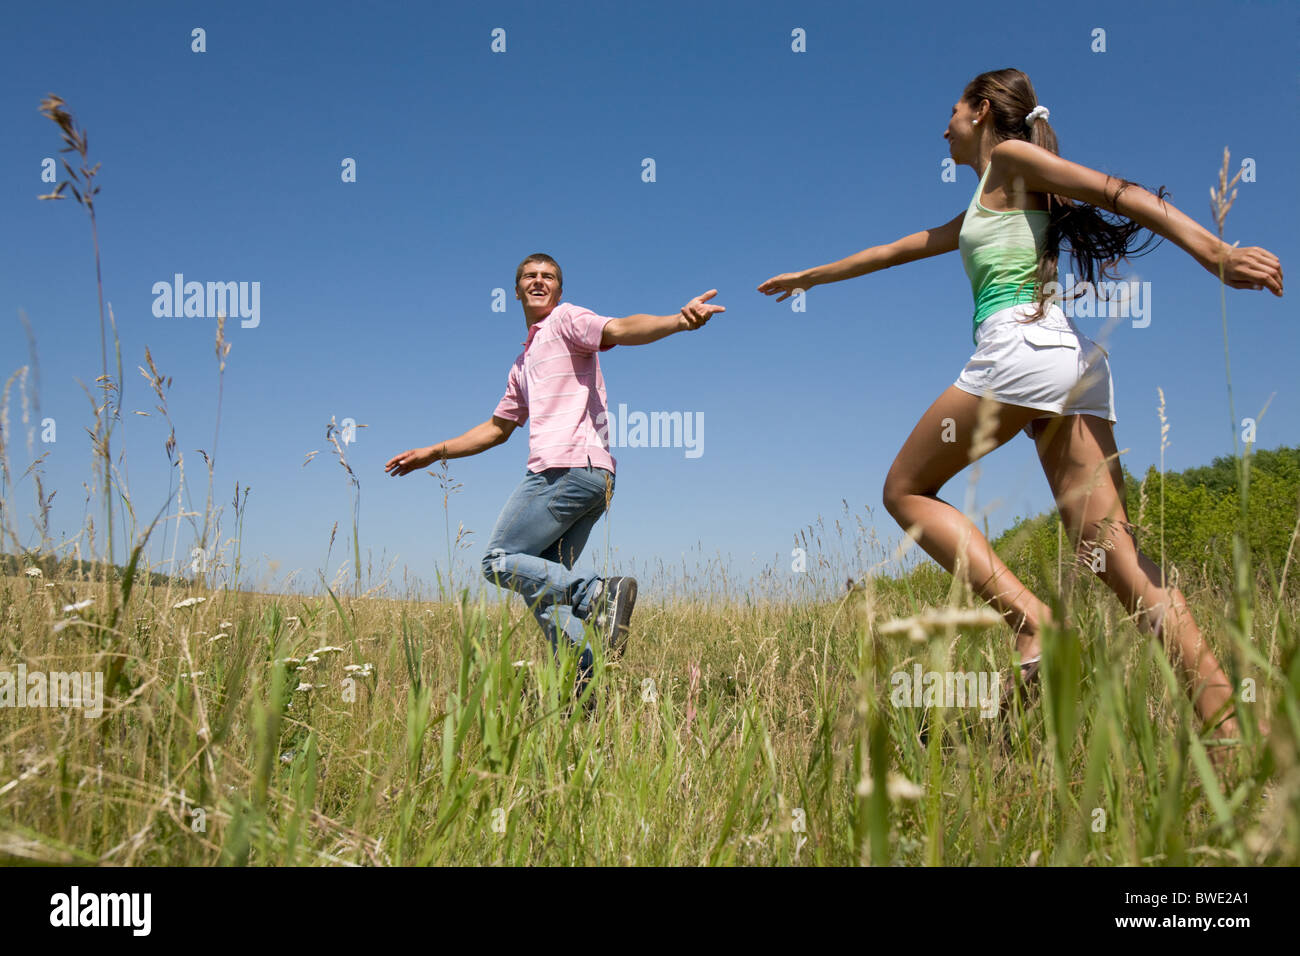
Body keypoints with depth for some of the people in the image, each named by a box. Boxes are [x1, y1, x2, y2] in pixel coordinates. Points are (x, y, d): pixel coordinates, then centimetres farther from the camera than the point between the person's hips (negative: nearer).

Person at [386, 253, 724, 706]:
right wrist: (433, 453, 35)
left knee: (499, 560, -7)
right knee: (542, 583, 5)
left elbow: (619, 330, -17)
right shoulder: (524, 363, 30)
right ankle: (586, 680, -5)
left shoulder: (566, 319, 4)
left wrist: (678, 320, -37)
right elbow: (497, 428, 36)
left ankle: (599, 593, -21)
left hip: (569, 467, -9)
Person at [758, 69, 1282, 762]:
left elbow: (1117, 191, -4)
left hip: (1020, 344, -8)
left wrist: (1213, 251, -17)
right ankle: (1224, 721, -16)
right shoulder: (988, 204, 34)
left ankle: (1029, 620, -14)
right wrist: (811, 275, 54)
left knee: (905, 489, 6)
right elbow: (901, 248, 44)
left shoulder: (1011, 157, 10)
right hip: (1077, 363, 8)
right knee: (1114, 551, -4)